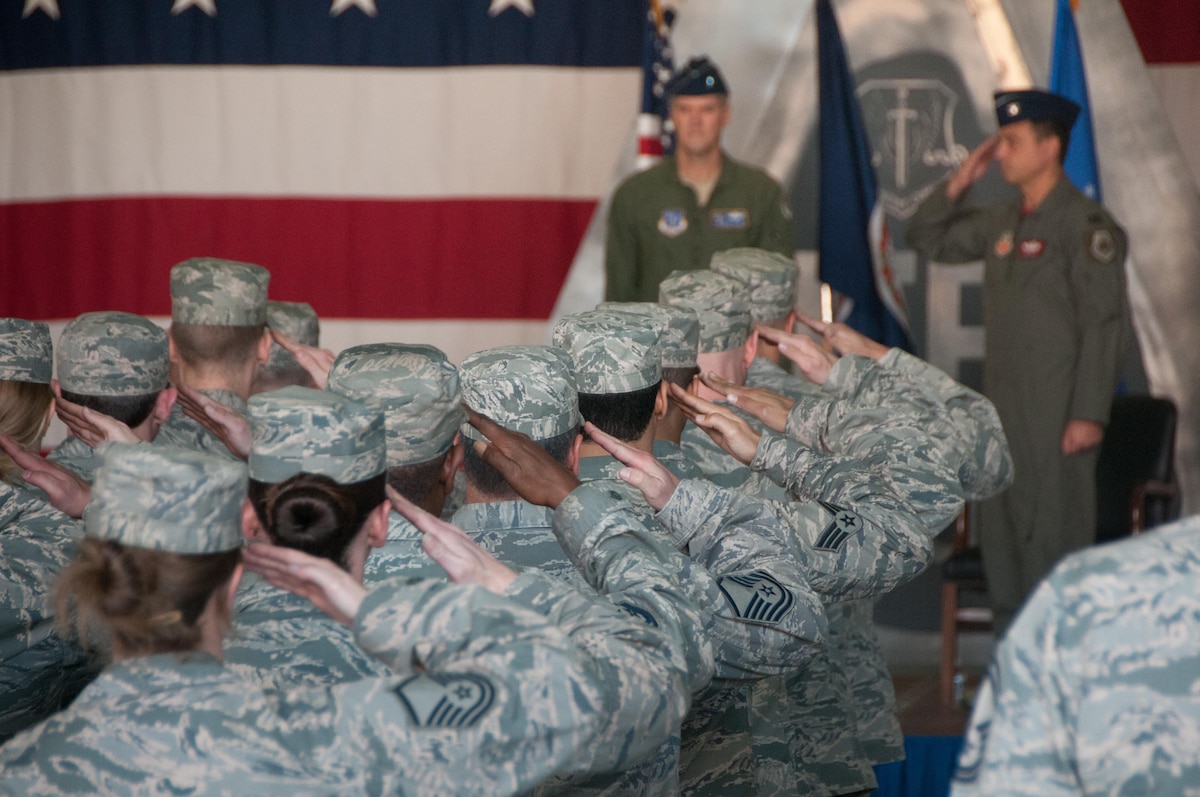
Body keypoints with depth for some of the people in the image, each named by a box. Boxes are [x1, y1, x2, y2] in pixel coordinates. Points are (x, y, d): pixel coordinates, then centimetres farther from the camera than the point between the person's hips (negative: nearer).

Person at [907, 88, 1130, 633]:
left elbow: (1105, 323, -15)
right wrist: (960, 182, 10)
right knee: (1001, 541, 11)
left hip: (1057, 417, -8)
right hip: (1002, 413, 8)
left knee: (1054, 540, -6)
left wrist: (1089, 414, -20)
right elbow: (928, 239, 26)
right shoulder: (1001, 224, 14)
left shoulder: (1085, 224, -10)